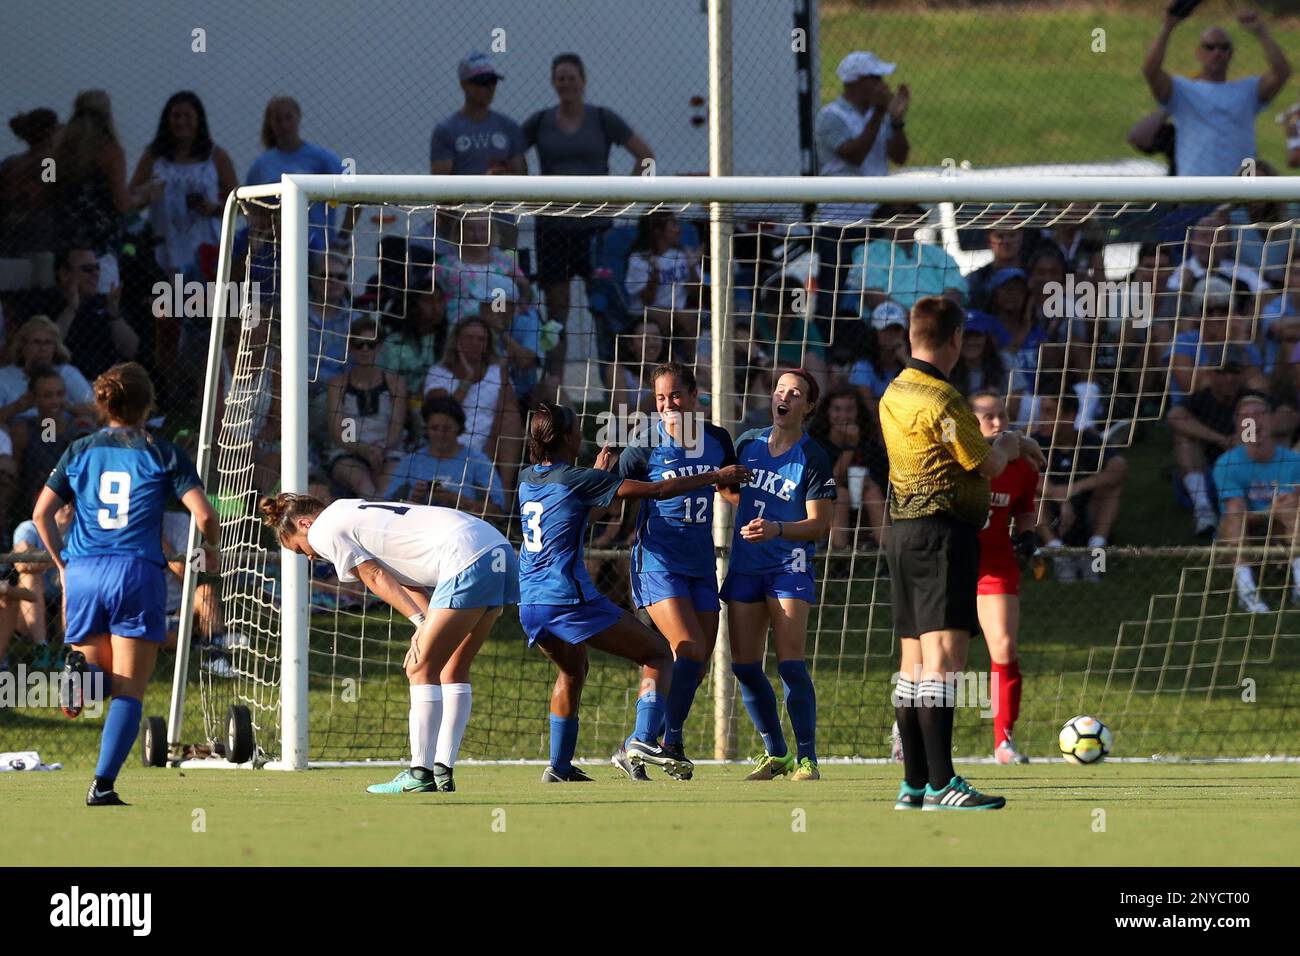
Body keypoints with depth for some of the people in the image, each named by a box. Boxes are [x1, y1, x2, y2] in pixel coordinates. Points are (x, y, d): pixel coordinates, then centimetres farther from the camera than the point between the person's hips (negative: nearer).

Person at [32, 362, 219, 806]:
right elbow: (205, 516, -3)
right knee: (129, 690, -1)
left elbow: (41, 513, 8)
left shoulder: (79, 452, 11)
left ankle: (83, 668, -18)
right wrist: (209, 551, 18)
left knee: (101, 670, 19)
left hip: (83, 571, 3)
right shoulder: (163, 455, 3)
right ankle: (103, 783, -14)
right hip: (138, 572, -3)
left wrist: (62, 562, 20)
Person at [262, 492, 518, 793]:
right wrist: (428, 628, 7)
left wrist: (421, 622, -4)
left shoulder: (323, 531, 6)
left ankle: (421, 775, -4)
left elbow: (377, 579, -1)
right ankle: (444, 772, 16)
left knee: (422, 669, -3)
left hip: (468, 563, -9)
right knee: (454, 668, 15)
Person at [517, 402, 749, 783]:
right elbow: (656, 490, -8)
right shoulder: (574, 479, -9)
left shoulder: (527, 480, 11)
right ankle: (642, 740, -15)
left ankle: (559, 766, 28)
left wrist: (598, 472, 45)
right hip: (570, 597, -7)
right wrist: (715, 477, 0)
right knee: (658, 653, 3)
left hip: (530, 604, 7)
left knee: (572, 670, 32)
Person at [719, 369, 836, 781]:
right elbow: (730, 489, 27)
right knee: (744, 665, 2)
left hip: (789, 566, -5)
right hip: (745, 567, 5)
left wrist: (777, 529, -23)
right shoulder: (747, 443, 8)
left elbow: (820, 524, -11)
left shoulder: (813, 459, -7)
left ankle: (807, 758, -9)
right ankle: (776, 754, 15)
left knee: (790, 663, -15)